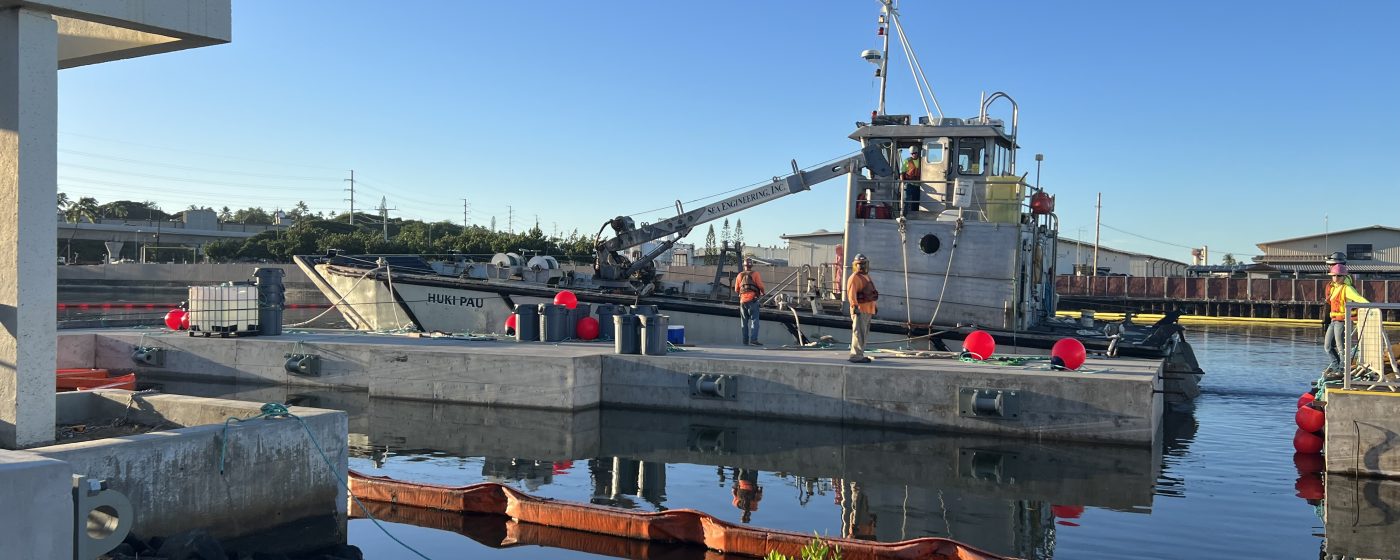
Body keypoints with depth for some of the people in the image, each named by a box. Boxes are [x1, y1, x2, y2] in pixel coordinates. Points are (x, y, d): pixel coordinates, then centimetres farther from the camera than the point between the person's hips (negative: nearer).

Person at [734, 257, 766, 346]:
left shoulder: (740, 275, 11)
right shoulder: (755, 274, -1)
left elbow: (736, 289, 16)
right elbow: (760, 286, -8)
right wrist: (763, 292, 13)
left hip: (743, 300, 4)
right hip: (752, 299, -4)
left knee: (744, 322, 10)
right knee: (754, 320, -7)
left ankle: (745, 341, 8)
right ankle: (753, 339, -20)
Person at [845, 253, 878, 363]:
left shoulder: (866, 277, 22)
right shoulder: (854, 278, -10)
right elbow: (851, 293, -22)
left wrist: (874, 307, 27)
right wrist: (854, 306, -30)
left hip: (868, 310, 10)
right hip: (860, 310, -10)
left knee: (864, 333, 14)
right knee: (859, 333, -12)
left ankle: (859, 354, 22)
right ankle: (856, 356, -13)